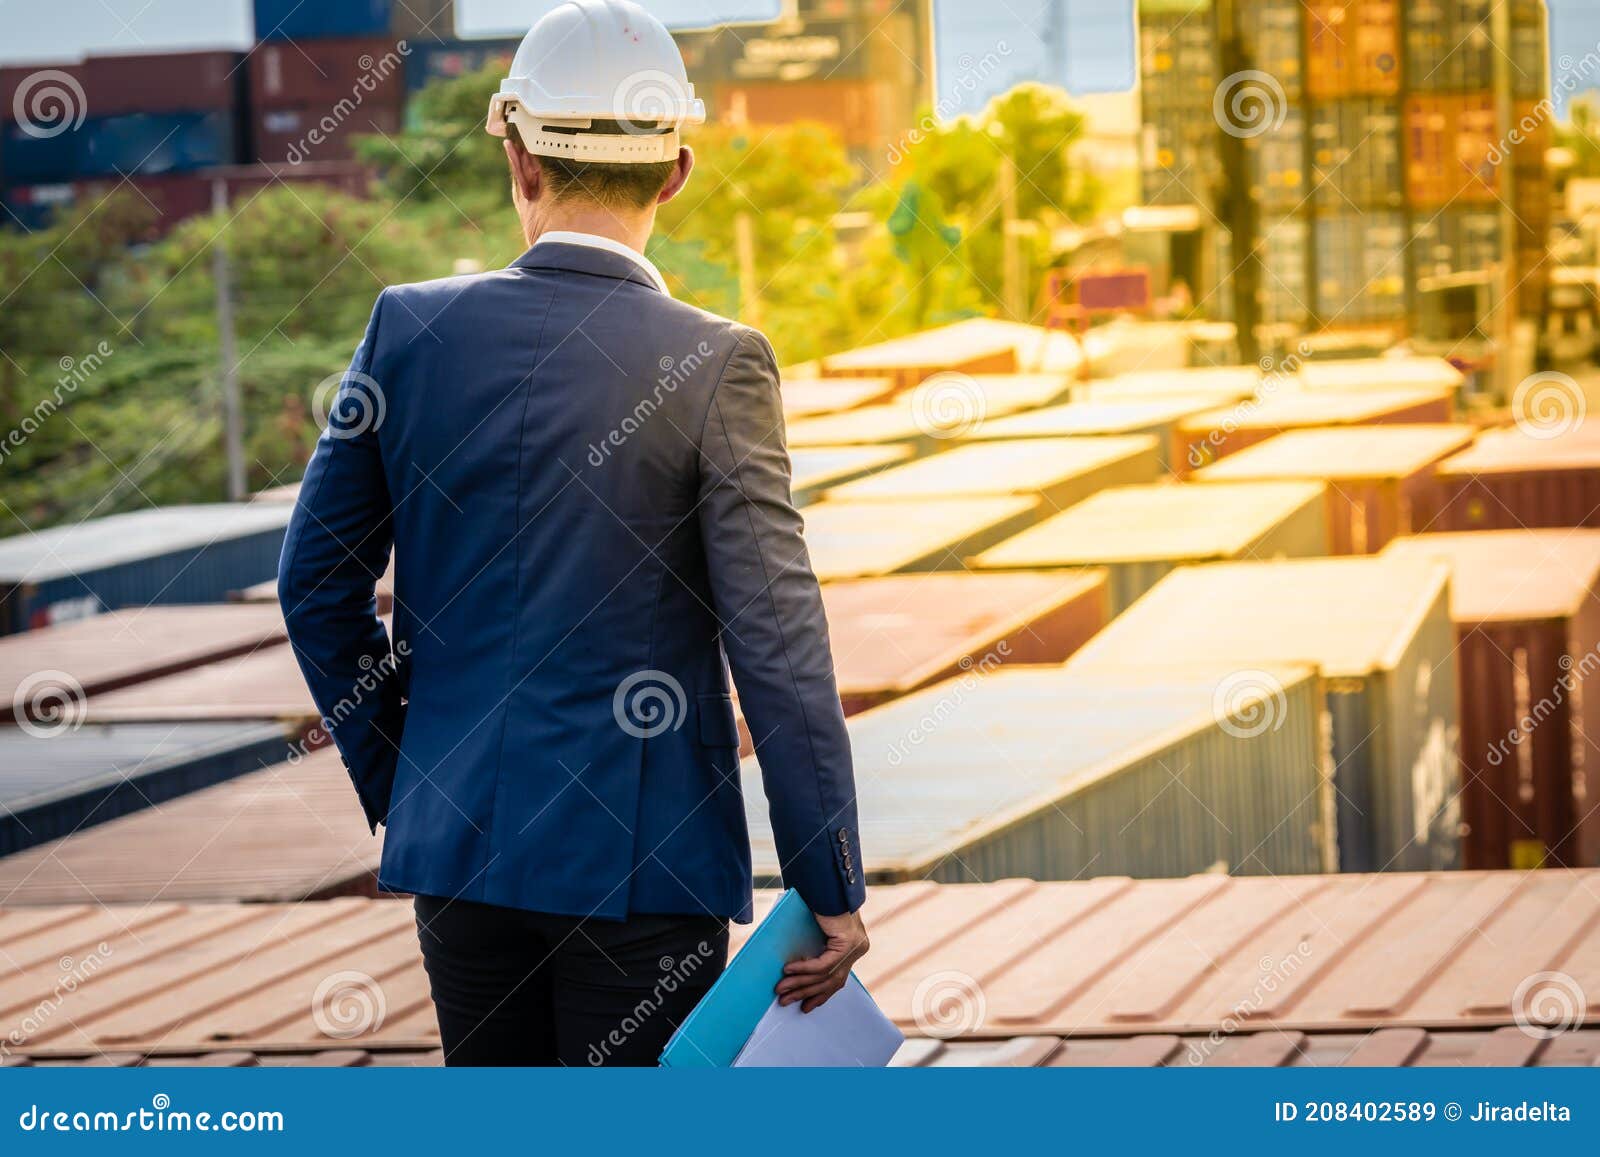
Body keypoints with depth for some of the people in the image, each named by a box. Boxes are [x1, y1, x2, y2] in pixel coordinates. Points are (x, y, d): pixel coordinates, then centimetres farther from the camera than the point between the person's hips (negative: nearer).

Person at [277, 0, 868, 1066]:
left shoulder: (410, 328, -2)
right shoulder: (715, 367, -13)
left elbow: (318, 582, 5)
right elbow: (778, 647, -14)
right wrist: (832, 888, -7)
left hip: (455, 839, 4)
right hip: (639, 857, -4)